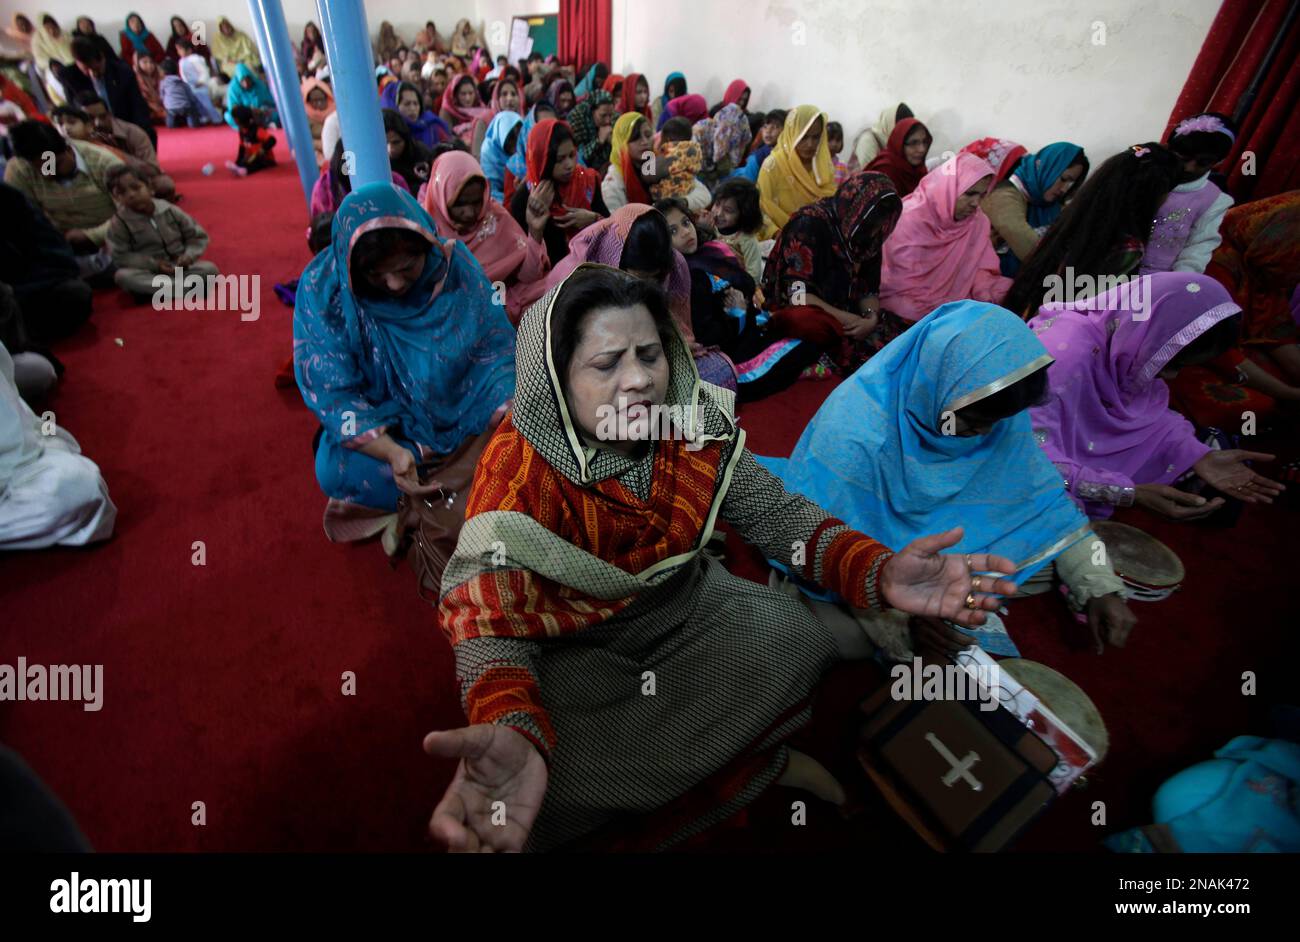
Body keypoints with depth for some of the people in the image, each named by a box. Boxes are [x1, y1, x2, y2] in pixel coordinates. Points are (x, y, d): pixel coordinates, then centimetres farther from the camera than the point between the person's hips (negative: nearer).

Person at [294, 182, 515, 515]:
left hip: (462, 407, 1)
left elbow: (496, 346, -11)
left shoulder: (454, 263, -16)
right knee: (336, 471, -28)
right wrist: (392, 452, -35)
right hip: (379, 421, -1)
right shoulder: (322, 287, -19)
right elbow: (331, 391, -18)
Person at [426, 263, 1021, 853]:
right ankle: (761, 764, -4)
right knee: (551, 785, -26)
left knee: (796, 645, -15)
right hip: (576, 649, -3)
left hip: (686, 605, 4)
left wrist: (879, 573, -28)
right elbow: (489, 624, -31)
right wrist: (512, 736, -54)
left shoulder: (696, 421, -11)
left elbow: (777, 514, -9)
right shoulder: (518, 472, -25)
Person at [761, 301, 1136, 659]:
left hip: (940, 531, 5)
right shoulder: (853, 433, -36)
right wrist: (901, 623, -35)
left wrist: (1099, 587, -9)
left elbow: (1042, 495, -4)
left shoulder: (995, 411, -16)